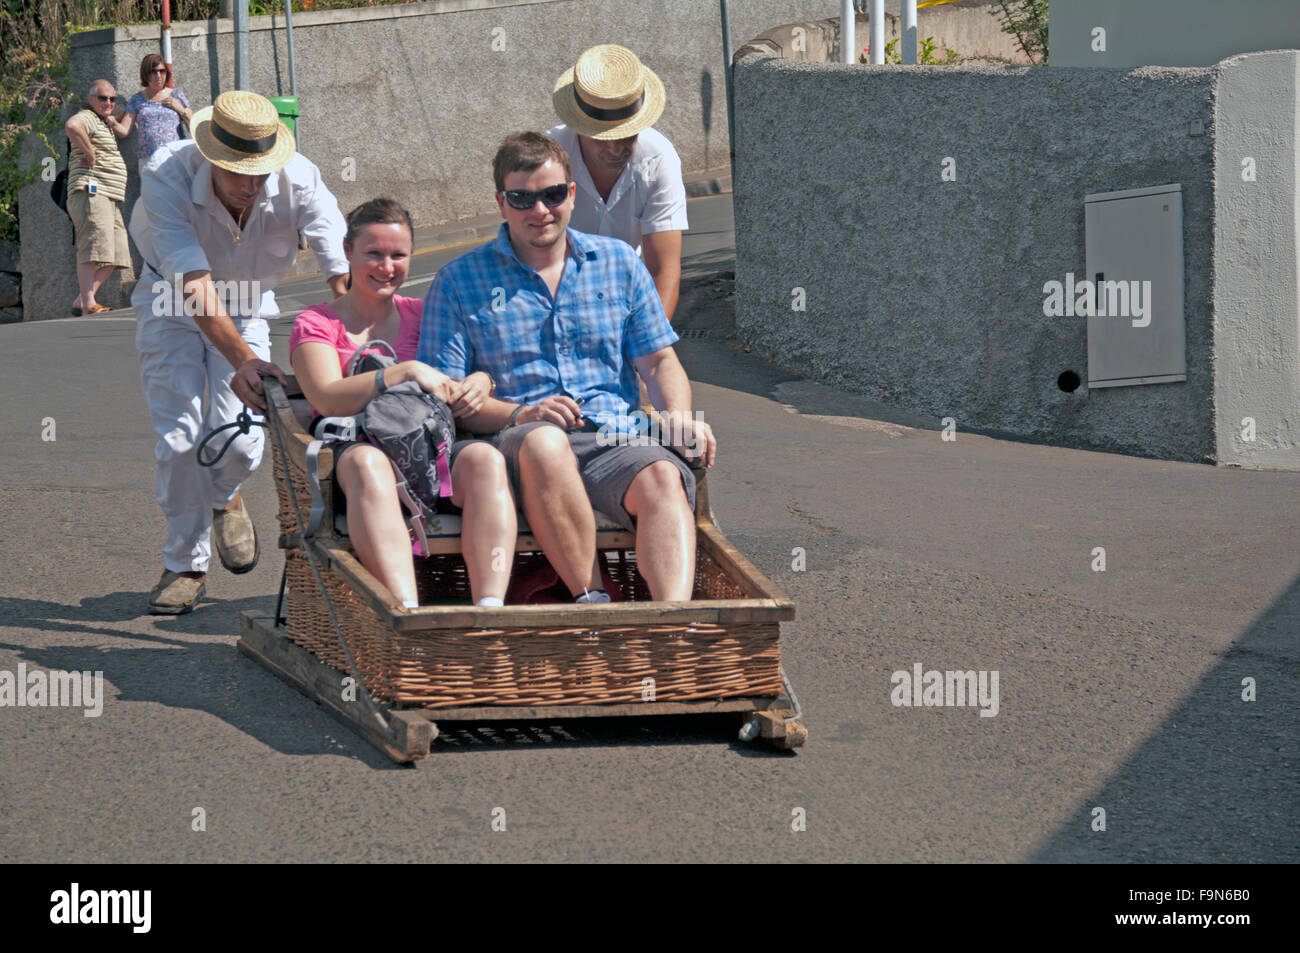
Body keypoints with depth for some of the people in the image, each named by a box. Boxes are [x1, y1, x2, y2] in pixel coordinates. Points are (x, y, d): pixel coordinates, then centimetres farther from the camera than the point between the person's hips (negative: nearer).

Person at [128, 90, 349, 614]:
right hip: (172, 299, -1)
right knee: (180, 438, -9)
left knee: (239, 441, -12)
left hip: (247, 304, 1)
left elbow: (344, 276, -36)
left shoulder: (299, 182, -30)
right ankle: (186, 565, 12)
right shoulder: (166, 176, -35)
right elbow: (194, 284, -42)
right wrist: (242, 359, -55)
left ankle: (223, 497, 25)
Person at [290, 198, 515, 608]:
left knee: (485, 458, -31)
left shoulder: (420, 315, 24)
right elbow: (328, 399, -5)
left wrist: (481, 382, -6)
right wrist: (407, 371, -14)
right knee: (367, 461, -40)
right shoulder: (316, 324, 13)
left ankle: (490, 608, -47)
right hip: (355, 446, -3)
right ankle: (406, 613, -57)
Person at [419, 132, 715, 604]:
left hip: (615, 440, 2)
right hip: (517, 442, -2)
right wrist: (520, 415, -14)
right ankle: (591, 601, -36)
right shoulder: (459, 281, 10)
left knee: (664, 477, -34)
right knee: (545, 443, -40)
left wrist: (679, 415, -4)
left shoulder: (618, 261, 19)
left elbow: (658, 360, 19)